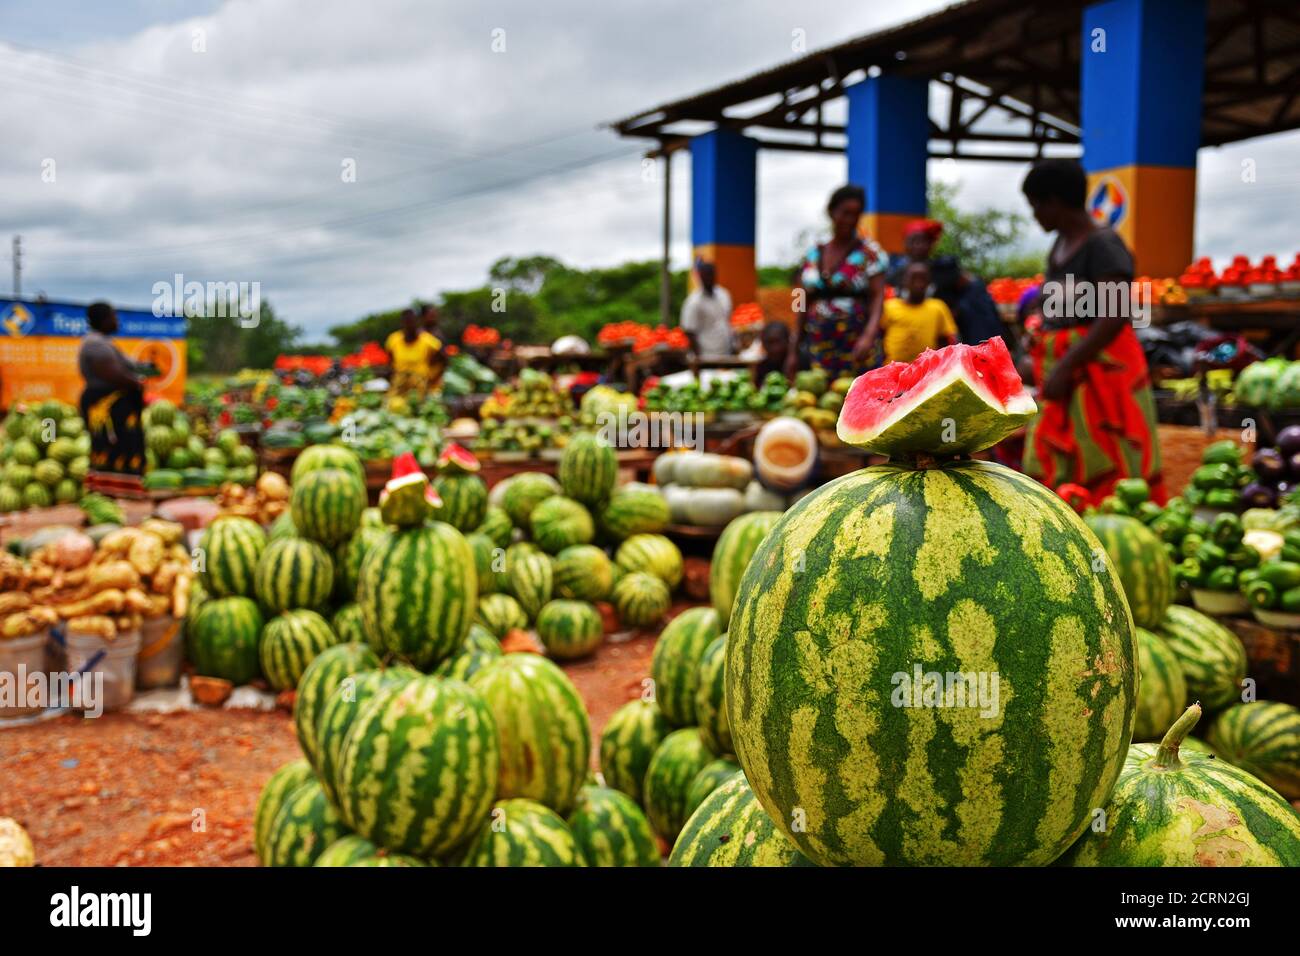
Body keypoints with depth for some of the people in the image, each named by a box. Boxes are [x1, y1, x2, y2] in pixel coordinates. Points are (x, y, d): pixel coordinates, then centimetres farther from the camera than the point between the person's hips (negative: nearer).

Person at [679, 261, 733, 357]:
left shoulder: (724, 294, 9)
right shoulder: (694, 302, -12)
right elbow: (689, 332, -14)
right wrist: (698, 357, -18)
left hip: (727, 355, 7)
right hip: (707, 357, -7)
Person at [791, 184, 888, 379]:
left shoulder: (869, 252, 2)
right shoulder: (812, 255, 12)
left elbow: (878, 296, -7)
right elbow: (803, 304, 14)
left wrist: (869, 335, -24)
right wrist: (794, 351, 10)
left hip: (856, 348, -3)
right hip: (819, 347, 3)